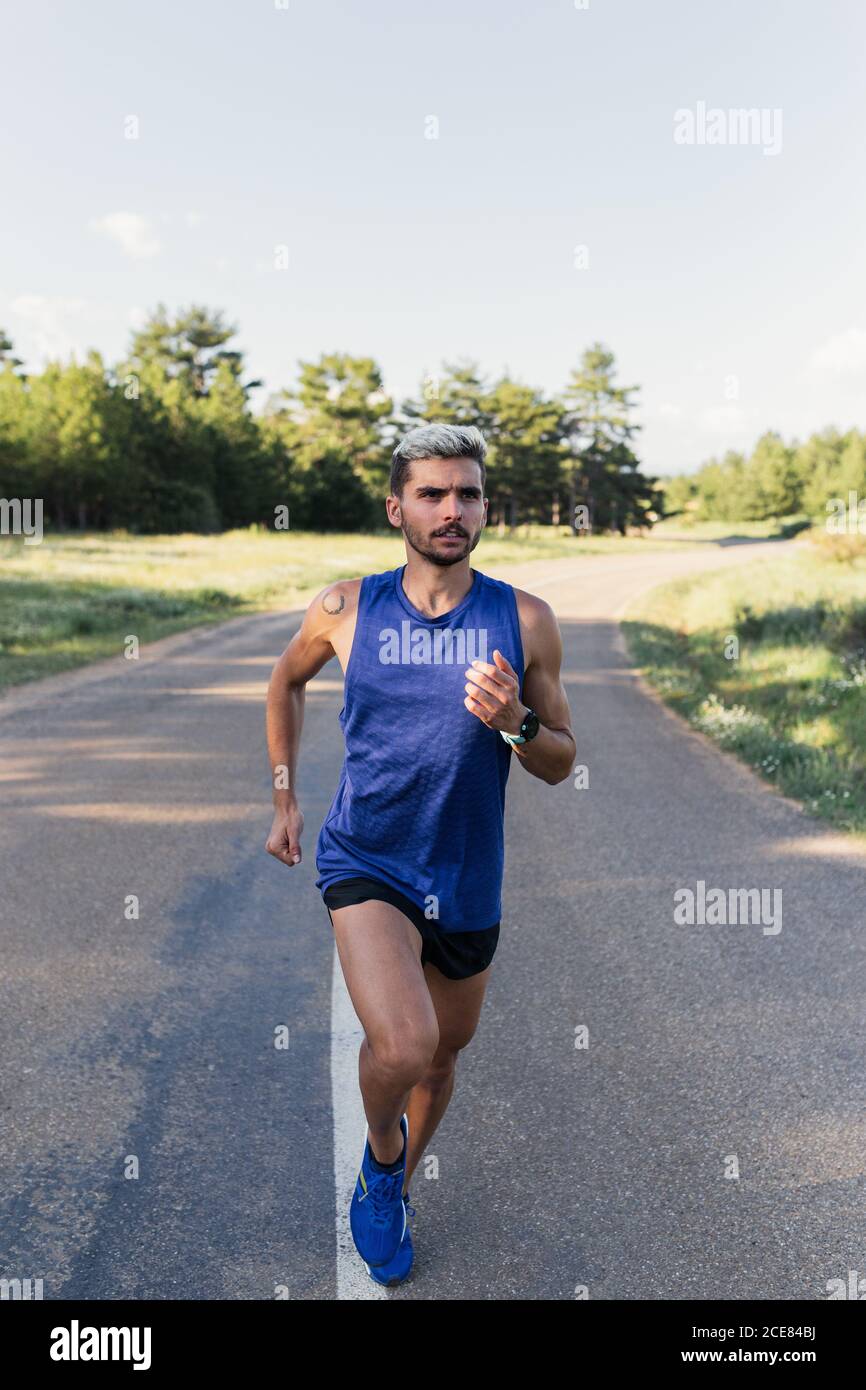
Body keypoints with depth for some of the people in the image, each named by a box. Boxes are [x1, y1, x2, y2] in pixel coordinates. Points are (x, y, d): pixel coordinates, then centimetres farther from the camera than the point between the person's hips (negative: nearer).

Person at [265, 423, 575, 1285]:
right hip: (365, 861, -2)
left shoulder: (524, 620, -6)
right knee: (402, 1046, -24)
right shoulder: (345, 609, -6)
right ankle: (382, 1153, 13)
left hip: (467, 881, 2)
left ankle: (390, 1191, 50)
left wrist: (514, 723, -22)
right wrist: (284, 797, 12)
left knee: (441, 1058, 19)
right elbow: (286, 682, 15)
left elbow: (562, 765, -1)